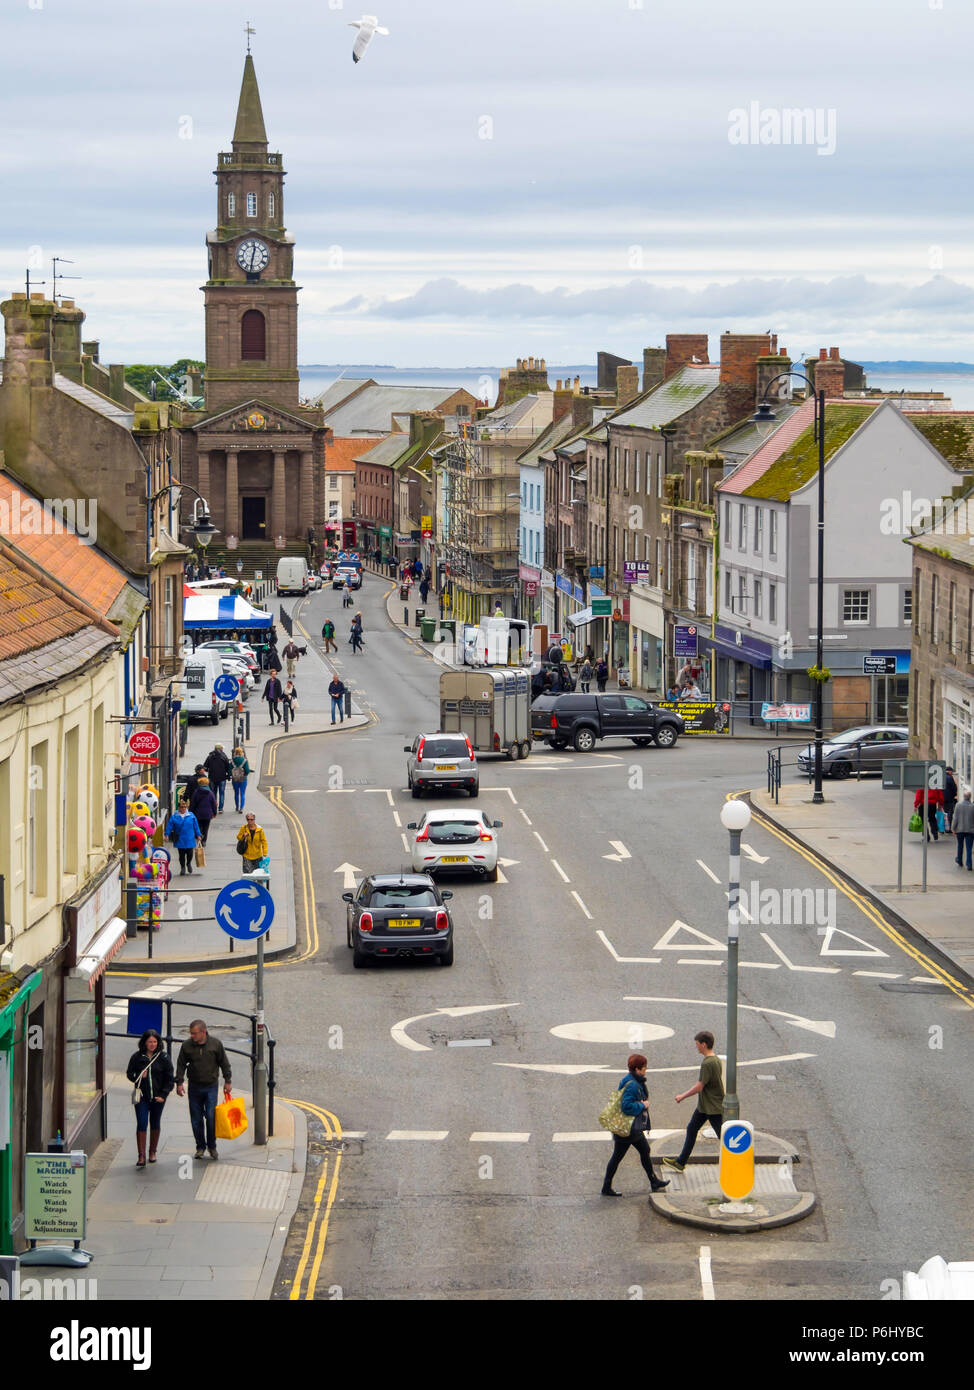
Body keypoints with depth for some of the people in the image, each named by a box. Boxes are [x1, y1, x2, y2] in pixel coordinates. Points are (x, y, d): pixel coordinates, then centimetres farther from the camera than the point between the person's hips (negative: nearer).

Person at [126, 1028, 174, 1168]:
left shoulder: (163, 1057, -2)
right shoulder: (137, 1057, -3)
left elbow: (169, 1077, 1)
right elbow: (129, 1073, 7)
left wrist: (163, 1095, -8)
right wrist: (138, 1077, -15)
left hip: (158, 1097, 1)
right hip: (142, 1096, -1)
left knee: (155, 1124, 13)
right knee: (141, 1124, -9)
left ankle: (152, 1152, 30)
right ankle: (141, 1156, -9)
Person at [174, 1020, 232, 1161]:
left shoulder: (216, 1044, -6)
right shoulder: (187, 1046, -5)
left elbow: (224, 1063, 4)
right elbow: (181, 1065, 3)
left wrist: (227, 1081, 5)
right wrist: (179, 1082, -3)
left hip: (211, 1086, -1)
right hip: (194, 1087, 2)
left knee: (211, 1117, -8)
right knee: (196, 1120, 4)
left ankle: (212, 1146, 8)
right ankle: (200, 1148, 17)